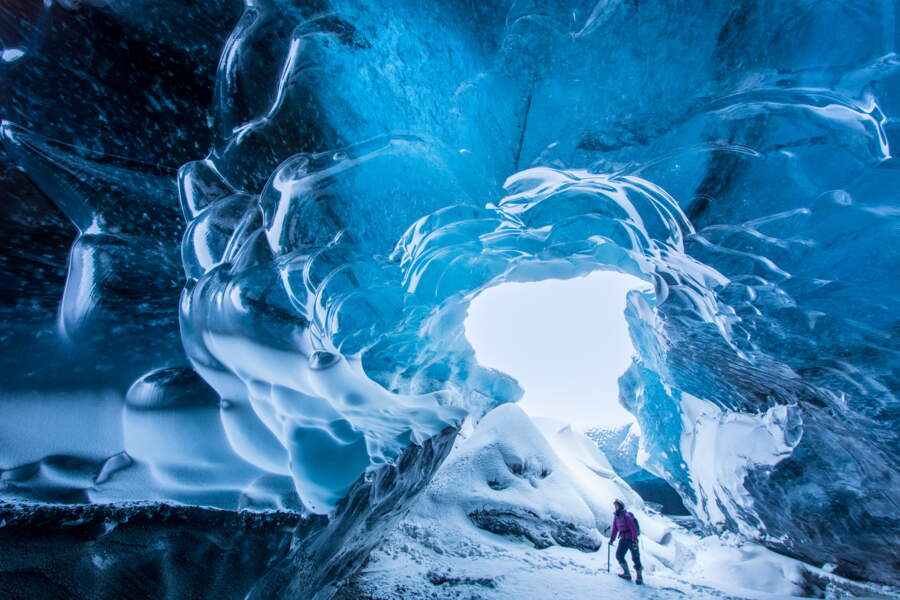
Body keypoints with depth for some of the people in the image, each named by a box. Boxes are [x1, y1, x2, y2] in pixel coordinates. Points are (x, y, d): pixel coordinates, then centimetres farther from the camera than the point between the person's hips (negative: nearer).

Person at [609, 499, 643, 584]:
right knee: (619, 555, 0)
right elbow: (615, 529, 13)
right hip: (623, 539, 7)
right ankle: (627, 574, 13)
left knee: (635, 557, -5)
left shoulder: (627, 516, -17)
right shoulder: (616, 517, 5)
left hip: (631, 539, -7)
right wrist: (612, 539, 8)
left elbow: (634, 529, -20)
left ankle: (639, 577, 9)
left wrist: (634, 541, -24)